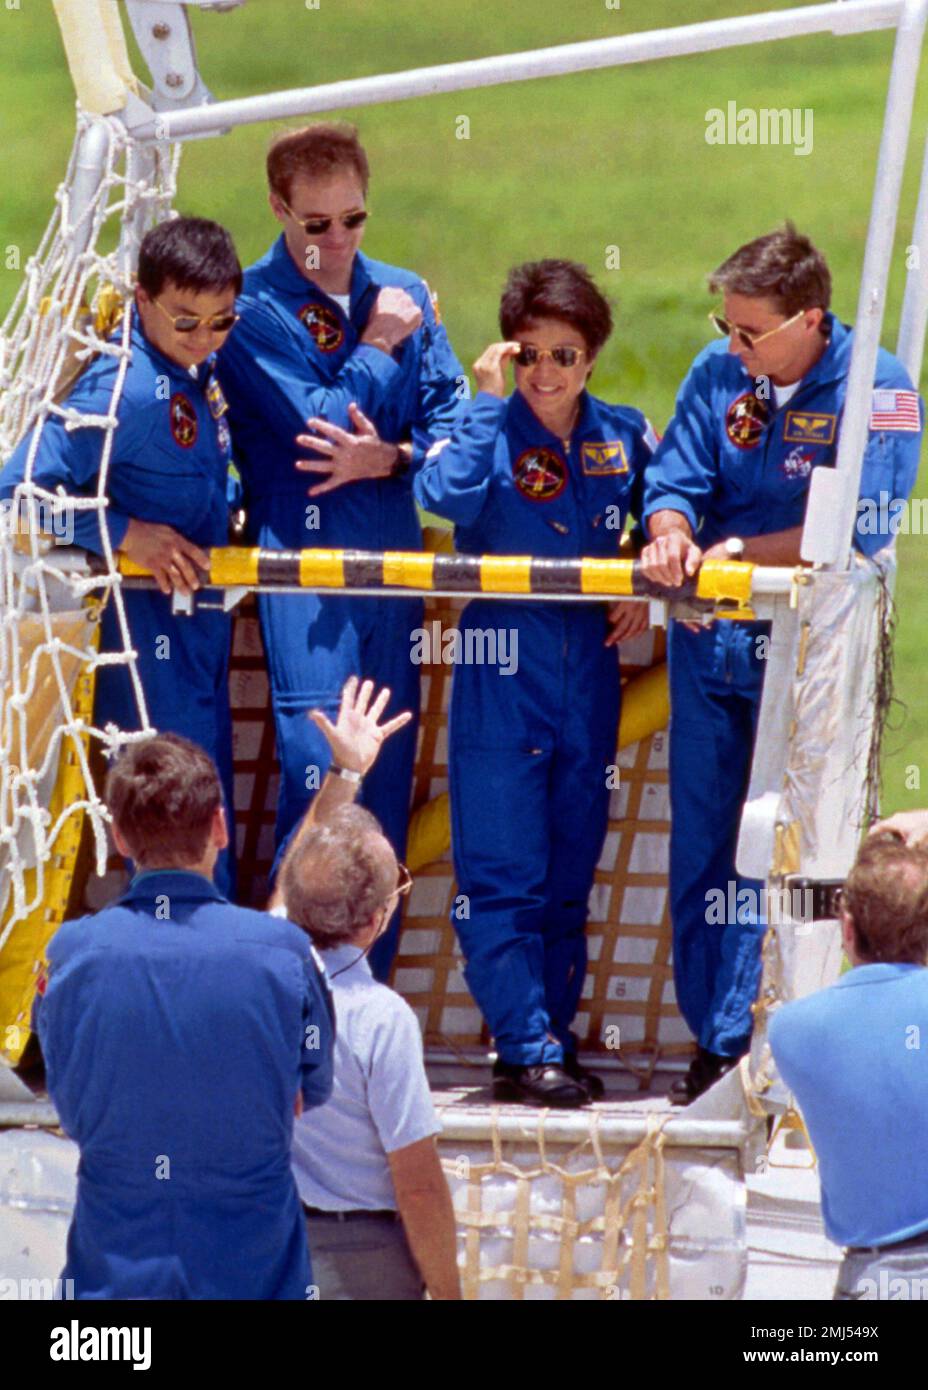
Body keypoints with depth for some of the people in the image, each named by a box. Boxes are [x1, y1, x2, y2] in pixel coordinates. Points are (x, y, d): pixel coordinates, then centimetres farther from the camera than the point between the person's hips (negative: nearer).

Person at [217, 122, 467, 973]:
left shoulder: (404, 296, 11)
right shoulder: (251, 308, -4)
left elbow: (451, 424, 8)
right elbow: (311, 423, -13)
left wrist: (391, 458, -10)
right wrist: (376, 346, -4)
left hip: (393, 560, 5)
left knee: (388, 773, 7)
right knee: (319, 766, -14)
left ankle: (371, 990, 15)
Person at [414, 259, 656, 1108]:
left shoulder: (625, 437, 7)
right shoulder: (490, 431, -5)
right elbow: (449, 497, -25)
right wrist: (488, 402, -20)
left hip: (589, 674, 4)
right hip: (501, 677, -4)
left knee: (570, 869, 10)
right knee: (501, 875, -6)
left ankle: (555, 1032, 19)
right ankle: (526, 1049, -4)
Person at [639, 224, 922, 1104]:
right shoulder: (717, 372, 5)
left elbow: (856, 531, -19)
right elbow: (676, 479, 3)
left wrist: (735, 553, -17)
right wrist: (671, 535, -20)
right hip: (711, 642, 5)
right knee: (700, 848, 8)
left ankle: (752, 1049, -2)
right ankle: (713, 1042, 17)